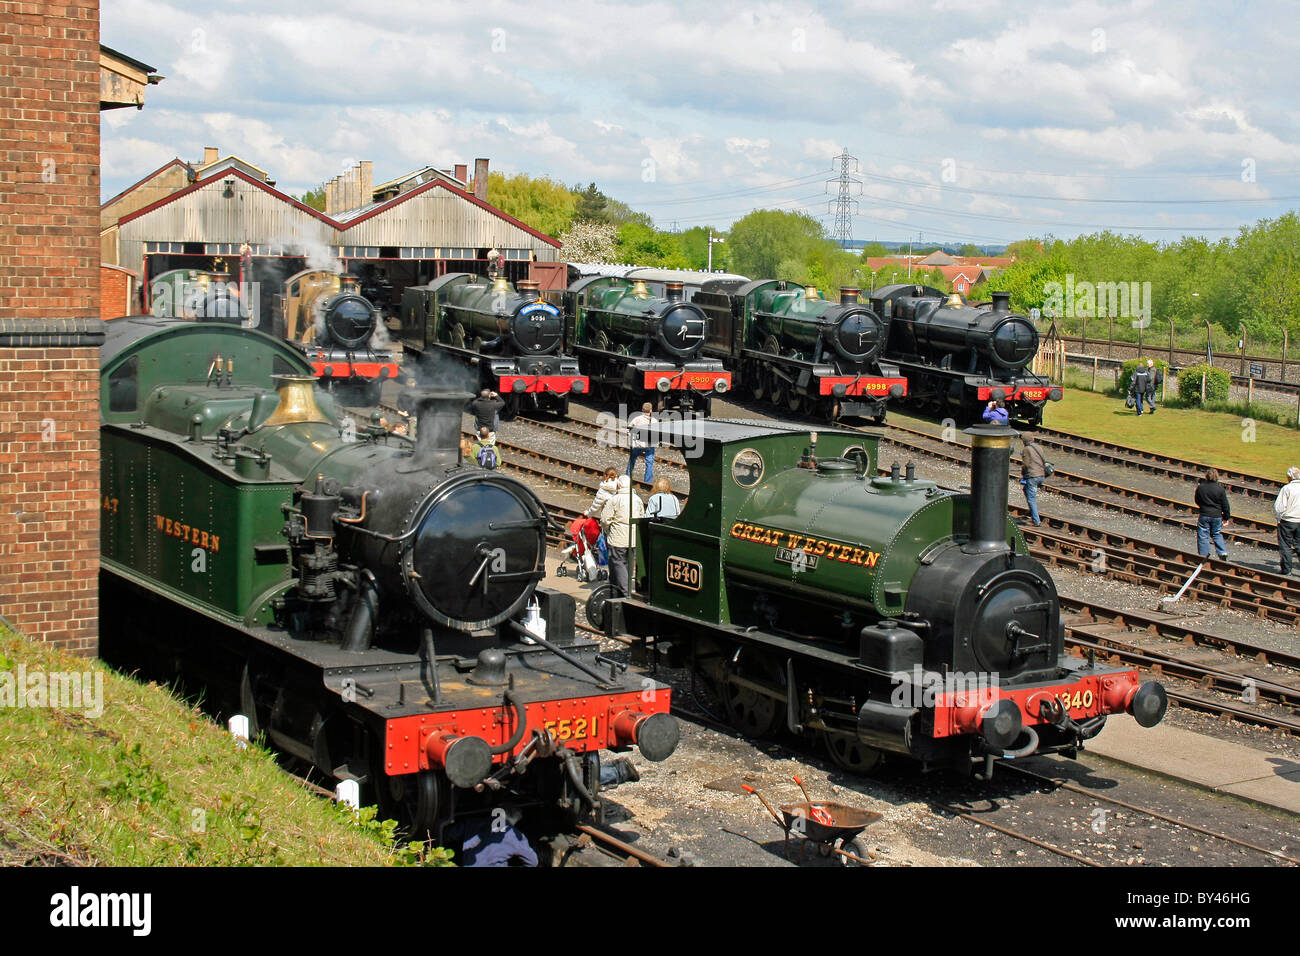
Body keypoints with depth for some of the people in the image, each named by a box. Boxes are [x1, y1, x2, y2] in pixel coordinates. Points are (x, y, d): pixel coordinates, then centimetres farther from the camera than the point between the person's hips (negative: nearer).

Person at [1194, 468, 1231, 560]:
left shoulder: (1200, 488, -6)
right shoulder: (1220, 489, -8)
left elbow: (1197, 501, 9)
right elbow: (1225, 505, -2)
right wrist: (1226, 517, 9)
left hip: (1204, 515, -1)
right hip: (1217, 516, 1)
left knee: (1203, 536, 6)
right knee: (1217, 535, 18)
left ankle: (1203, 555, 5)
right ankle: (1223, 553, 9)